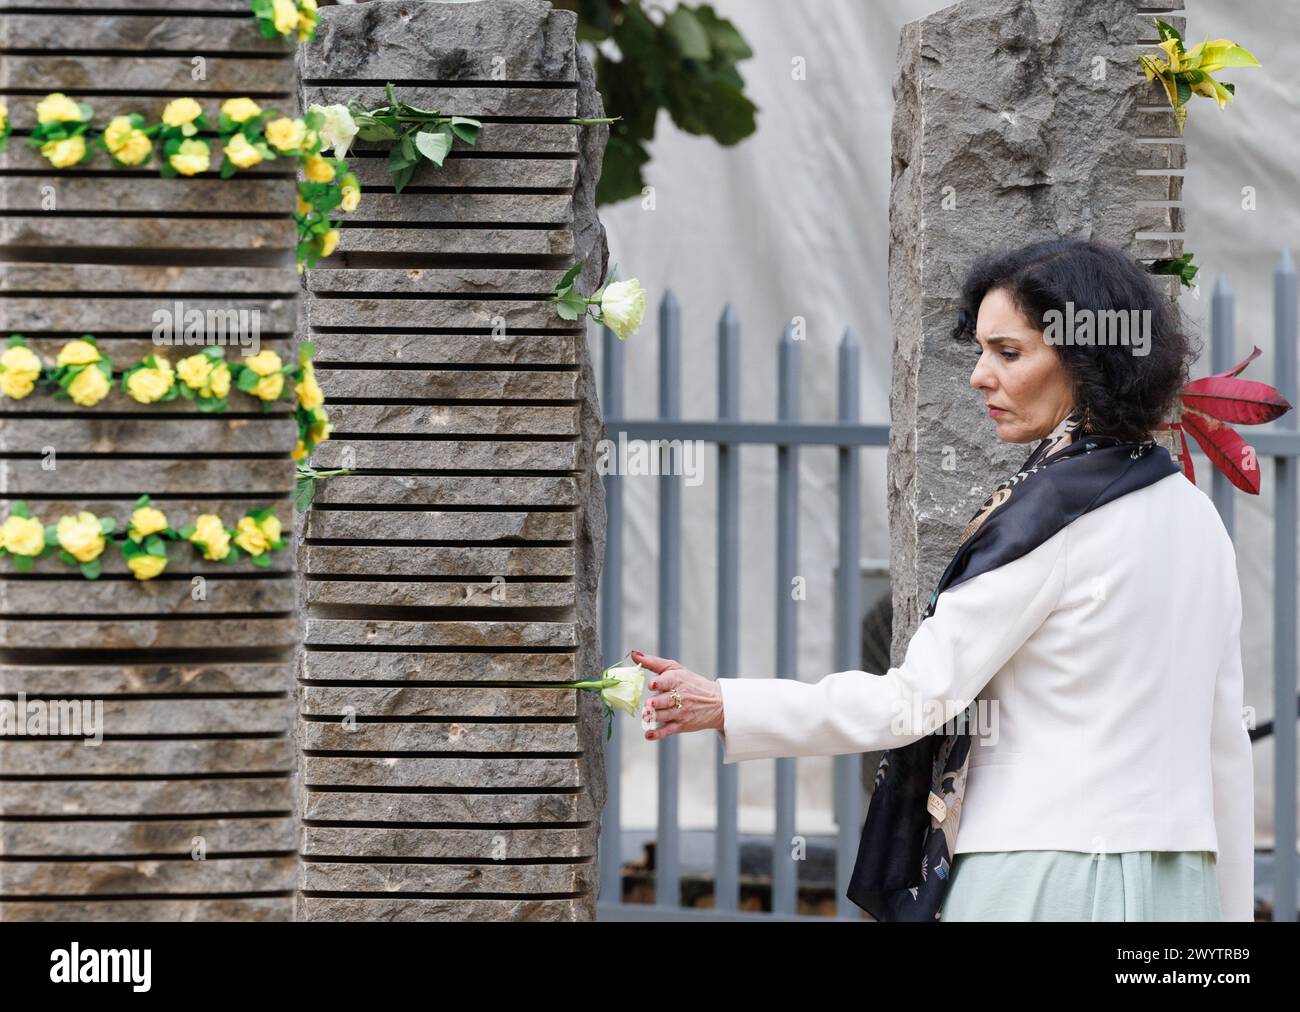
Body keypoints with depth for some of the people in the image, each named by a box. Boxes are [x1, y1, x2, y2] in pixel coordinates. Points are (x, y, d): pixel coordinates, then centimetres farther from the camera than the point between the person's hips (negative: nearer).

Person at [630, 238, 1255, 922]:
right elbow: (1226, 743, 16)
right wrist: (1231, 913, 20)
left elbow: (915, 701, -14)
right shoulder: (1196, 515, 13)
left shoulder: (1053, 514, -11)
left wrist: (724, 706, -10)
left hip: (1044, 885, -8)